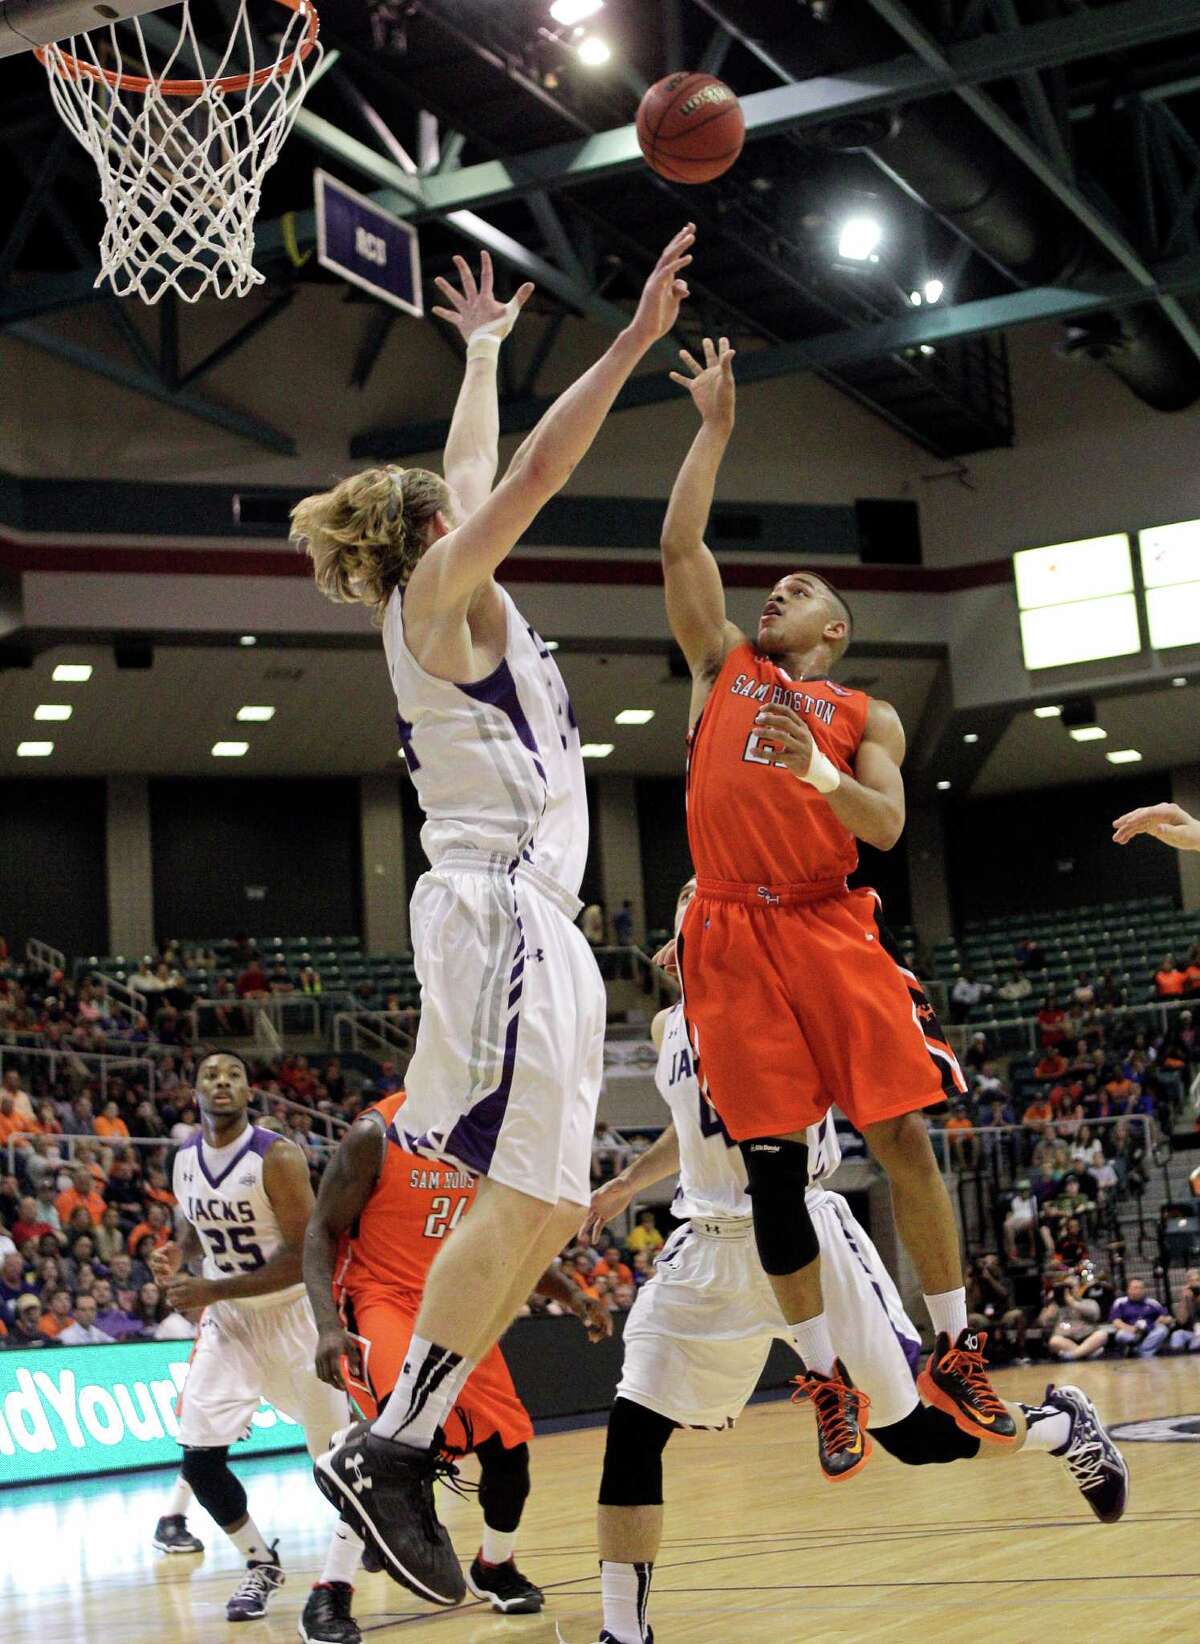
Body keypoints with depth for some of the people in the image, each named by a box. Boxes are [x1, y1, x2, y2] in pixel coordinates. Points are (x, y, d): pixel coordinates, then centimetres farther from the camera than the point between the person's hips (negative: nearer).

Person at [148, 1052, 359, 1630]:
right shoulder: (185, 1160, 0)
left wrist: (213, 1290, -24)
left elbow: (304, 1255, -22)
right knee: (199, 1461, -3)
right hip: (226, 1321, 5)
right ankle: (261, 1565, 20)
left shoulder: (277, 1158, -19)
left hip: (292, 1315, -5)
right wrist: (179, 1254, -6)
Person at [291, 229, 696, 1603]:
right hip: (497, 908, -10)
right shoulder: (440, 591, -1)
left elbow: (473, 468, 37)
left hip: (531, 919, 10)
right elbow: (534, 471, -11)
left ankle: (410, 1439, 8)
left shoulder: (448, 600, 22)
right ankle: (390, 1451, -17)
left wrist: (485, 349, 48)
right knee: (524, 1198, -17)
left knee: (546, 1207, 7)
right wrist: (634, 340, -10)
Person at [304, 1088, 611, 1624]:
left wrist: (573, 1299, 8)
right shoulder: (376, 1134, -14)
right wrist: (328, 1326, -25)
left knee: (508, 1449, 5)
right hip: (382, 1301, -6)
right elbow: (320, 1230, -12)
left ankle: (494, 1568, 37)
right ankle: (330, 1594, -23)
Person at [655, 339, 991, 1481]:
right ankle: (825, 1381, 7)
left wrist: (816, 773, -20)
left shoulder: (867, 717, 13)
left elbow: (886, 826, -2)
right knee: (773, 1164, -1)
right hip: (732, 936, 1)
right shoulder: (723, 668, 17)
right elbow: (680, 548, 9)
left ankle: (953, 1352, 9)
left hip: (832, 929, 0)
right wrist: (715, 430, 11)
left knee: (902, 1135, -4)